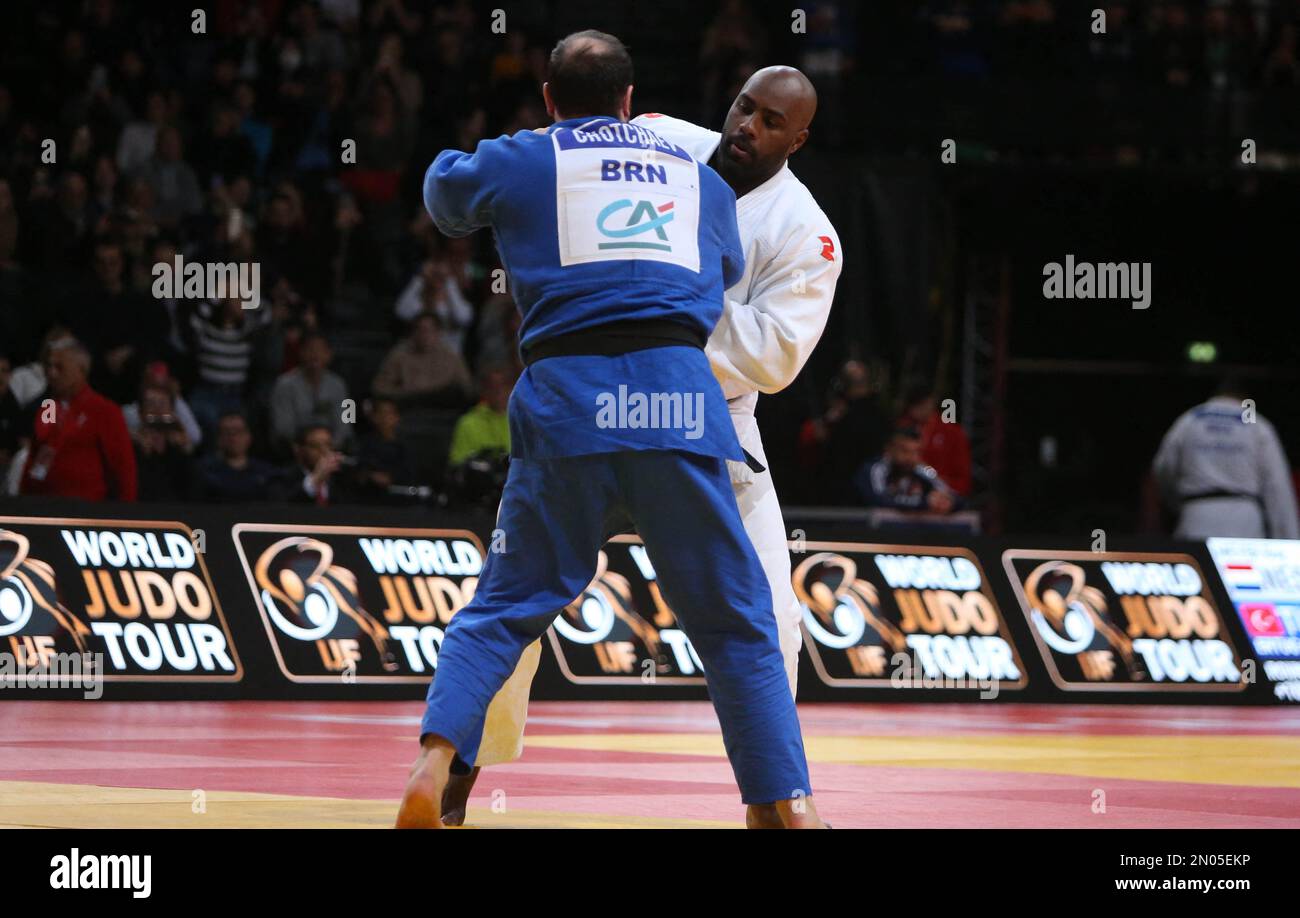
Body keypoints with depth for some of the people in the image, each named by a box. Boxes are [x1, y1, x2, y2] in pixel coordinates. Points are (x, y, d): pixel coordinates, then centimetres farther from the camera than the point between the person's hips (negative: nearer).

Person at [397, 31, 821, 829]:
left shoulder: (520, 162, 14)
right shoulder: (697, 175, 21)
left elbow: (444, 193, 35)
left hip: (568, 400, -1)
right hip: (681, 399, 1)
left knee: (503, 610, 8)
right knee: (737, 623, 10)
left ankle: (432, 775, -10)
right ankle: (791, 803, 4)